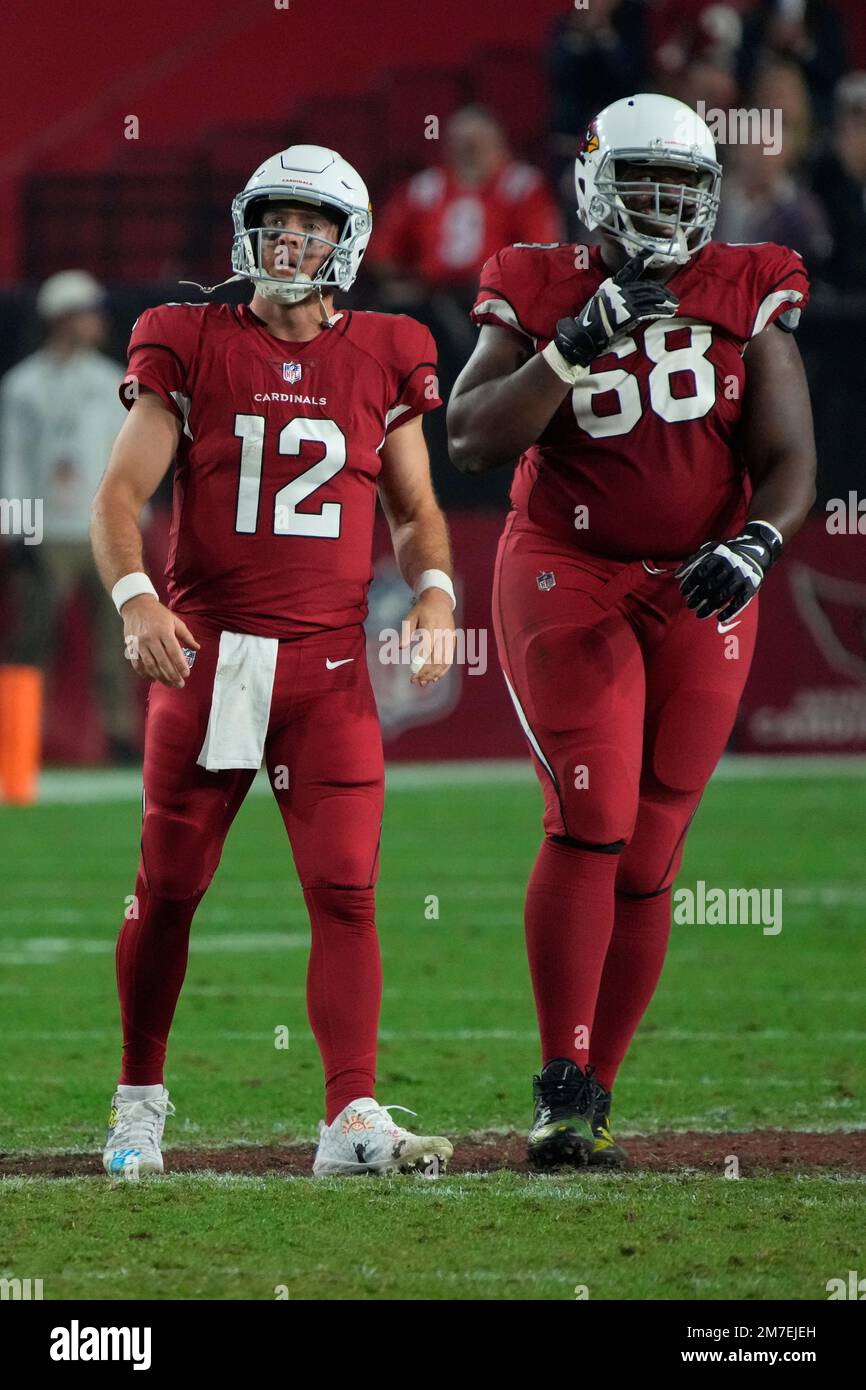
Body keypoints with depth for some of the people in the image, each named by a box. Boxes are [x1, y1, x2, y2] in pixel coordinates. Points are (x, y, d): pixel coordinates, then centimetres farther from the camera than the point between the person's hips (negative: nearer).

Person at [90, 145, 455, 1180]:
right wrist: (135, 598, -20)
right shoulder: (190, 348, 2)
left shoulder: (383, 362, 8)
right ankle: (138, 1100, 25)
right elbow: (122, 493, -2)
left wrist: (434, 590, -3)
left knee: (346, 891, -9)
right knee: (168, 889, 7)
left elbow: (415, 511, 17)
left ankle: (353, 1119, -14)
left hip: (329, 666, 1)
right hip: (205, 653, -1)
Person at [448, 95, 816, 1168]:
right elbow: (474, 440, -12)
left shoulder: (747, 297, 4)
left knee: (647, 858, 1)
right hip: (567, 579, -2)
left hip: (698, 601, 2)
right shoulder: (541, 296, 0)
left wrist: (755, 545, -19)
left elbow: (788, 457, 1)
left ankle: (592, 1095, 11)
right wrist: (580, 341, -21)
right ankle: (563, 1088, -12)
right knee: (591, 819, -18)